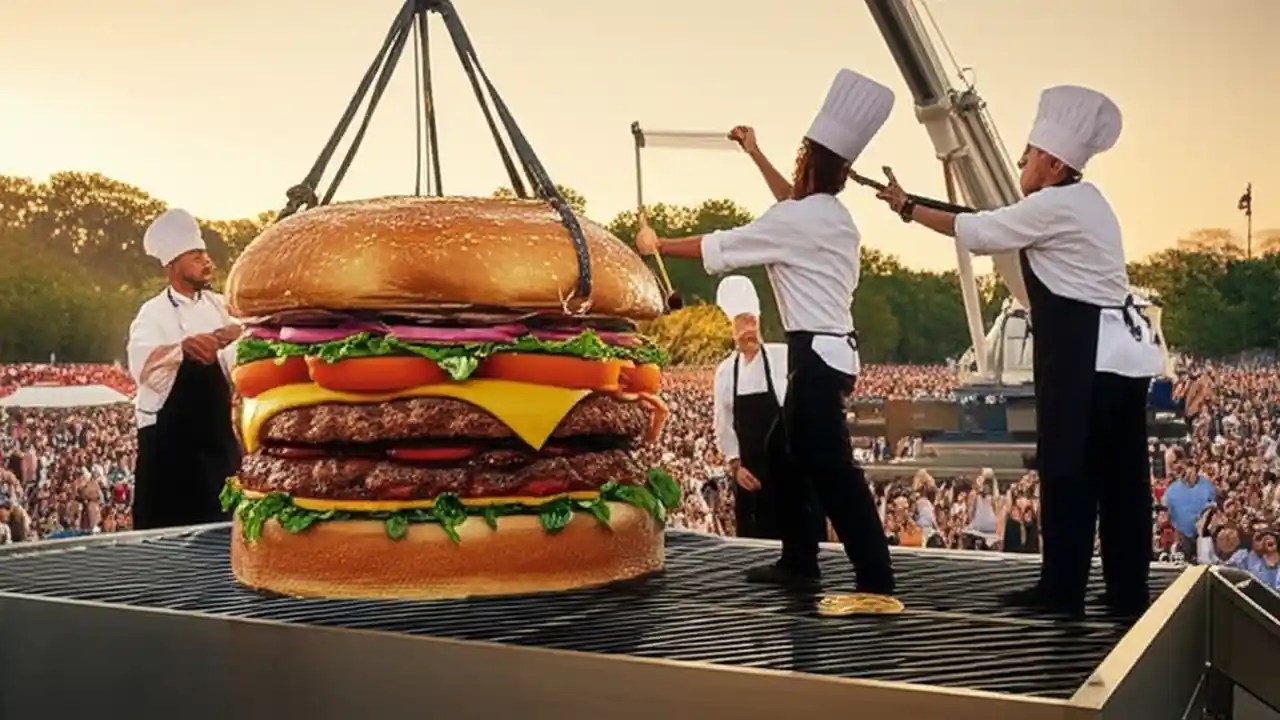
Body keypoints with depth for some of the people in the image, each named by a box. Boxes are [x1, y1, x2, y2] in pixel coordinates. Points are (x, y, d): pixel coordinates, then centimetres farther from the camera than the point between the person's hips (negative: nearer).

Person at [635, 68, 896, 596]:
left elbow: (717, 249, -6)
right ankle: (798, 561, 24)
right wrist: (756, 156, 44)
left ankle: (876, 578, -12)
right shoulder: (830, 215, 13)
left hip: (816, 356, -10)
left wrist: (655, 245, 9)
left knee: (832, 470, -11)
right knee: (785, 454, 18)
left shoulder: (797, 220, -13)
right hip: (827, 353, 10)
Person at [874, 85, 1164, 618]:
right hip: (1121, 351, 10)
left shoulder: (1054, 206, -12)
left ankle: (1061, 590, 5)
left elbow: (972, 231, -6)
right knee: (1120, 475, 10)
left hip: (1084, 355, -10)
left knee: (1067, 471, -2)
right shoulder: (1082, 201, 17)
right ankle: (1128, 592, 17)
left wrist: (907, 208, 4)